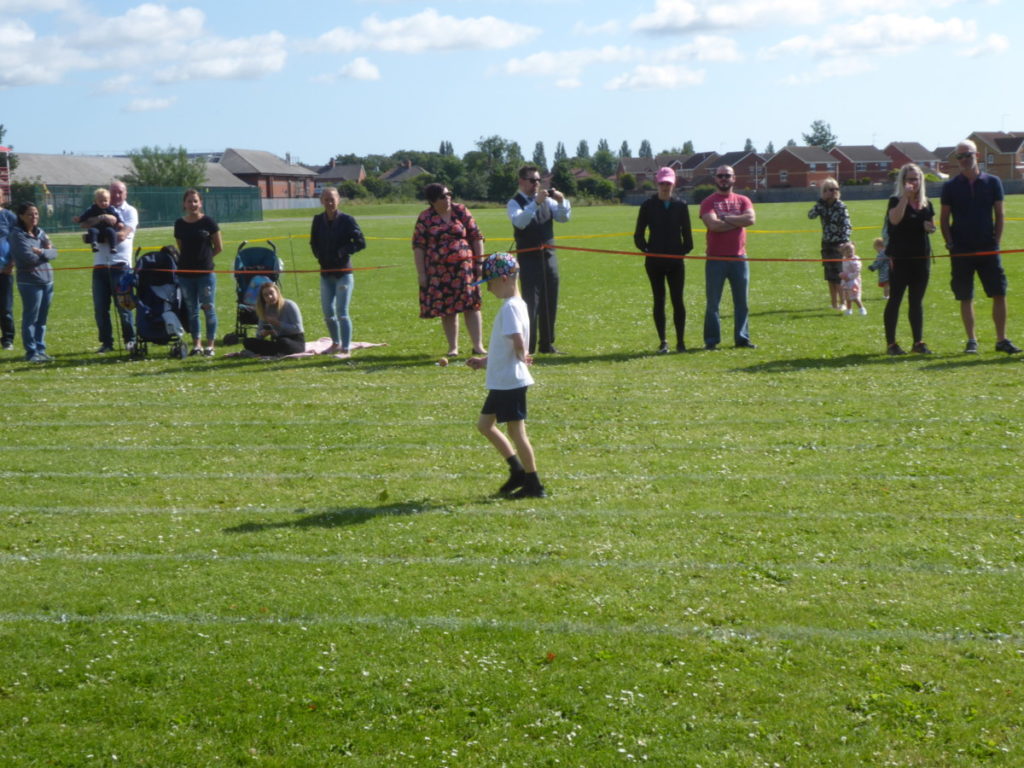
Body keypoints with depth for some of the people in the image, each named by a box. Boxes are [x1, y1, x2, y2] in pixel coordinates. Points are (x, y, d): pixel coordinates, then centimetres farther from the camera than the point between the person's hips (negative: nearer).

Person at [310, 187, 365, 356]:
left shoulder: (346, 220, -8)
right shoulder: (318, 220, 4)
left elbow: (361, 242, -8)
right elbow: (313, 242, 18)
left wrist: (343, 252, -12)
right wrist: (319, 256, 4)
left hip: (343, 272, -5)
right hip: (326, 273, 5)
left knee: (342, 313, -7)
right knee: (327, 312, 11)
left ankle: (346, 348, -1)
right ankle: (336, 343, 29)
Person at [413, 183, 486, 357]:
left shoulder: (461, 211, 5)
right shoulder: (425, 218, 2)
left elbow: (476, 237, 7)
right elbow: (418, 246, 1)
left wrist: (480, 262, 2)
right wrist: (421, 273, -4)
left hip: (464, 267, 0)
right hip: (438, 271, 0)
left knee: (471, 306, -4)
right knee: (446, 310, 5)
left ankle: (478, 346, 0)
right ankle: (453, 347, 15)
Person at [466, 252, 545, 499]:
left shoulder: (511, 307, -18)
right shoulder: (515, 304, 13)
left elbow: (518, 342, -30)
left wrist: (521, 358, -11)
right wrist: (486, 361, 17)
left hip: (510, 381, -10)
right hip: (502, 380, 10)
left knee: (516, 432, -2)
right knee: (484, 424, 18)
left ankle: (534, 486, 8)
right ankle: (518, 471, 23)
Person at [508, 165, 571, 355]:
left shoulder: (546, 200, 11)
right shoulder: (515, 203, -5)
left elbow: (564, 217, 5)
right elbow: (519, 222, -24)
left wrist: (561, 201, -14)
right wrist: (535, 203, -34)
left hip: (549, 257, 6)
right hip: (529, 259, -6)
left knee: (550, 303, 10)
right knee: (531, 303, -8)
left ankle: (547, 344, 19)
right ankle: (527, 347, -4)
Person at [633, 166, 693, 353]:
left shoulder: (680, 206, 6)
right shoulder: (648, 205, 2)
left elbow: (687, 233, 10)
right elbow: (639, 235, 4)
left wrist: (684, 250, 1)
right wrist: (647, 249, -5)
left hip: (676, 261, 1)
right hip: (654, 261, -1)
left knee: (678, 300, -1)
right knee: (659, 300, 3)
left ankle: (680, 341, 6)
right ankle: (663, 342, 8)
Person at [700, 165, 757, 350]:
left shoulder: (743, 201, 10)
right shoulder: (708, 202, -1)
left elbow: (750, 219, -10)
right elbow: (713, 224, -18)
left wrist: (726, 217, -11)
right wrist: (738, 221, -8)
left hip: (739, 258, 3)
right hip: (716, 259, -3)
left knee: (741, 301, 7)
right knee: (713, 302, 1)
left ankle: (742, 338, 15)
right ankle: (711, 341, 7)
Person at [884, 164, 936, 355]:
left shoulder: (926, 203, 12)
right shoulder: (896, 201, -5)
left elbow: (931, 226, 22)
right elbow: (895, 219, -25)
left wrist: (930, 227, -1)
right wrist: (905, 196, -26)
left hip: (921, 257, 5)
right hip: (900, 258, -5)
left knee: (917, 301, 9)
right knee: (895, 299, -2)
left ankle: (918, 342, 13)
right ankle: (891, 343, 1)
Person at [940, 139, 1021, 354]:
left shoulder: (992, 182, 5)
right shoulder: (950, 186, 3)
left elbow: (999, 214, 6)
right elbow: (943, 218, 4)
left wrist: (996, 241, -2)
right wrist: (950, 243, -6)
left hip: (988, 248, 1)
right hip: (961, 251, -1)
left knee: (999, 294, -1)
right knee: (965, 298, 2)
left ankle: (1001, 339, 6)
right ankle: (971, 341, 9)